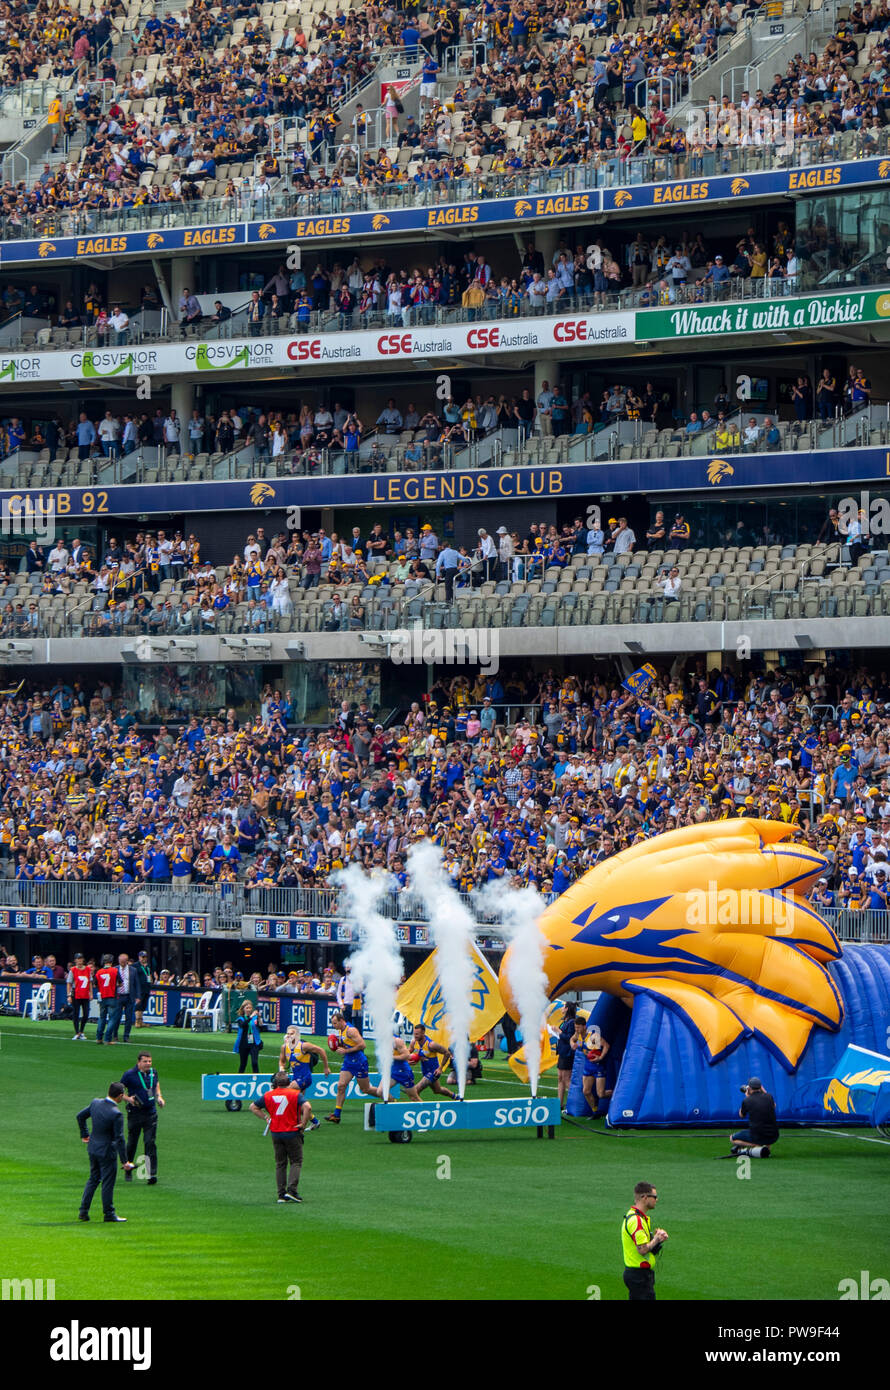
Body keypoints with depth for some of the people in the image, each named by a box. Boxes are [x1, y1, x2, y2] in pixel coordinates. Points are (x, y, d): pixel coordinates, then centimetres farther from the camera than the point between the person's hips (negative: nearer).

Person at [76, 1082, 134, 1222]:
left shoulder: (95, 1103, -4)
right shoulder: (116, 1114, -23)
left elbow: (80, 1116, 12)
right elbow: (119, 1139, -20)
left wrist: (84, 1134, 26)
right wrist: (125, 1161, -13)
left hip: (93, 1148, 7)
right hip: (107, 1151, -7)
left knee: (93, 1179, 19)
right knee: (108, 1182, 4)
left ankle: (83, 1211, 19)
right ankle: (109, 1214, 13)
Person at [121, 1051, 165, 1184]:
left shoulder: (153, 1072, 7)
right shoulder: (129, 1075, -8)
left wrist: (159, 1097, 10)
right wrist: (128, 1099, -18)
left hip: (151, 1113, 2)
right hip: (135, 1113, -2)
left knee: (150, 1143, -7)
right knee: (132, 1143, 7)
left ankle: (152, 1174, -10)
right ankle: (128, 1171, 28)